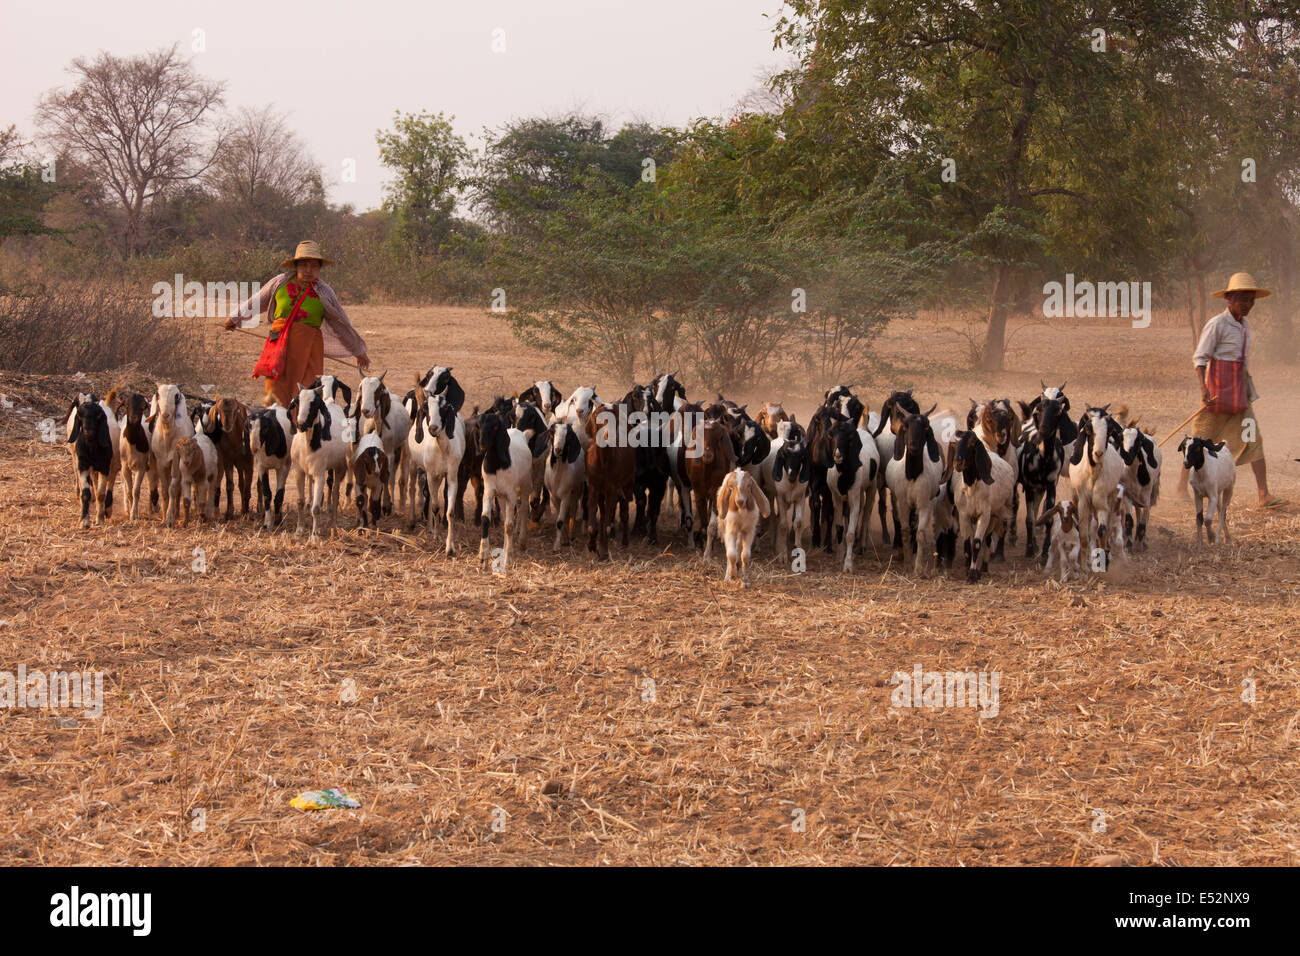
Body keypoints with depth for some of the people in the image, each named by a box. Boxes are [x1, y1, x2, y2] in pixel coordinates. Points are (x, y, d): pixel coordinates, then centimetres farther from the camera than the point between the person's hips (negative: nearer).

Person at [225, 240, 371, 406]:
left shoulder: (324, 293, 1)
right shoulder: (280, 283, 4)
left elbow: (342, 324, 12)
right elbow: (256, 302, 21)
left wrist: (359, 352, 20)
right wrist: (235, 318, 35)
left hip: (308, 344, -1)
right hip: (280, 341, 1)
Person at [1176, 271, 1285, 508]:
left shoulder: (1245, 325, 13)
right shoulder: (1216, 324, -10)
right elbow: (1199, 357, -14)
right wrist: (1204, 389, -22)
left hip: (1240, 389, 7)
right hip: (1218, 388, -7)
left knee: (1253, 439, -3)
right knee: (1203, 437, 2)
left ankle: (1264, 495, -7)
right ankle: (1182, 486, 17)